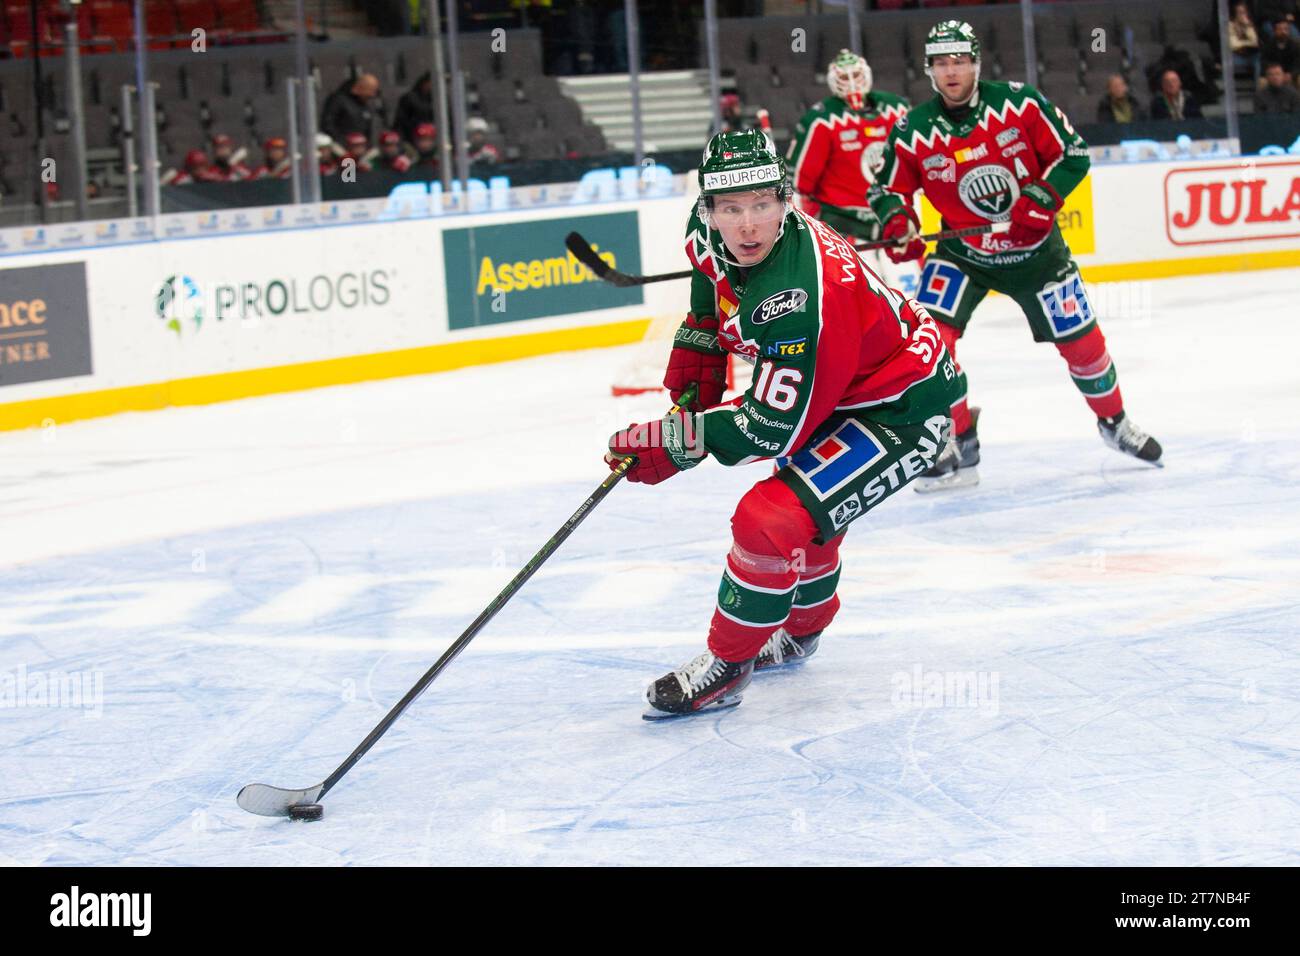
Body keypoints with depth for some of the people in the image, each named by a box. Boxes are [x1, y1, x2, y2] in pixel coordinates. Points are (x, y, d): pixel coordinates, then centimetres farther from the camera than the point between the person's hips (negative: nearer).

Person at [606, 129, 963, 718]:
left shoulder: (799, 301, -36)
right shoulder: (714, 235, -11)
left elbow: (774, 427, -30)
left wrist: (675, 443, -25)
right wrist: (698, 343, 11)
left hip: (902, 409, -10)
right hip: (837, 388, 10)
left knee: (772, 520, -19)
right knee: (801, 500, 27)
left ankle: (724, 668, -2)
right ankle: (799, 631, 52)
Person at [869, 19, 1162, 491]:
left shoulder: (1019, 103, -15)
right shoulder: (913, 132, -12)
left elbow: (1072, 154, -9)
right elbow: (888, 187, -1)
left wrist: (1041, 199, -23)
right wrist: (896, 220, -22)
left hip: (1034, 247, 0)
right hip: (963, 253, 0)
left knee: (1081, 339, 5)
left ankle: (1114, 421, 34)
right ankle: (959, 448, -7)